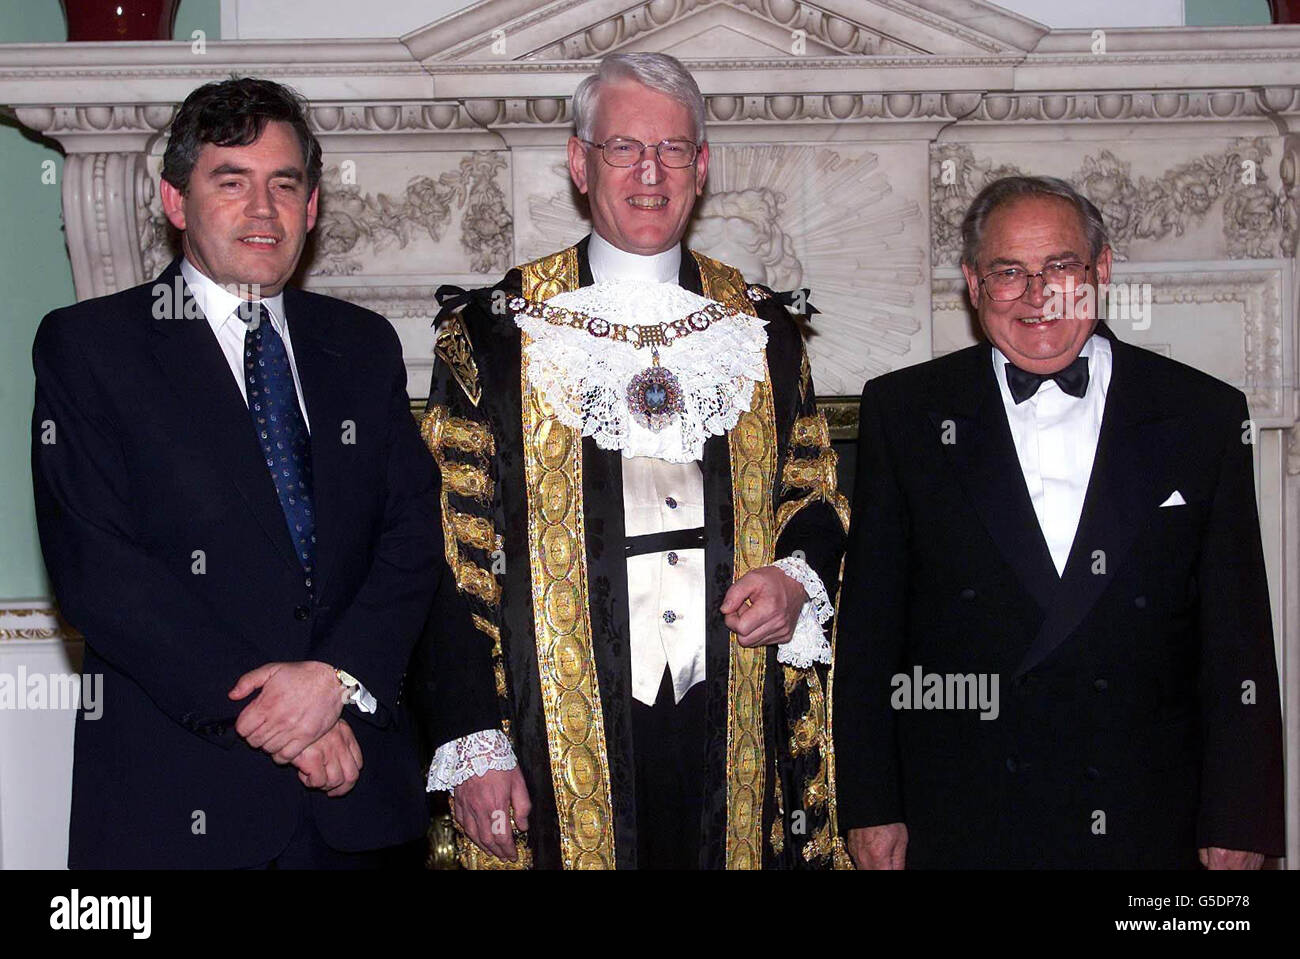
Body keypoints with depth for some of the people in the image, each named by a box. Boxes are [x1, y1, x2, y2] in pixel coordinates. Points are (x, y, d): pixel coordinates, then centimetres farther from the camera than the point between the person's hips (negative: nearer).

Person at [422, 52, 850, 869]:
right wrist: (473, 742, -7)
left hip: (735, 726, 3)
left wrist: (797, 577, -4)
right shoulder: (496, 332, 1)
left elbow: (816, 493, 18)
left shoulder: (760, 327, 9)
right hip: (563, 733, -2)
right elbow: (459, 550, -1)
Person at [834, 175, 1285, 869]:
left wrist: (1237, 823, -1)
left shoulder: (1205, 416, 2)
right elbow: (869, 624, 1)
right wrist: (869, 807, -3)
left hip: (1149, 827, 1)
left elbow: (1237, 642, 3)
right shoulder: (902, 411, 1)